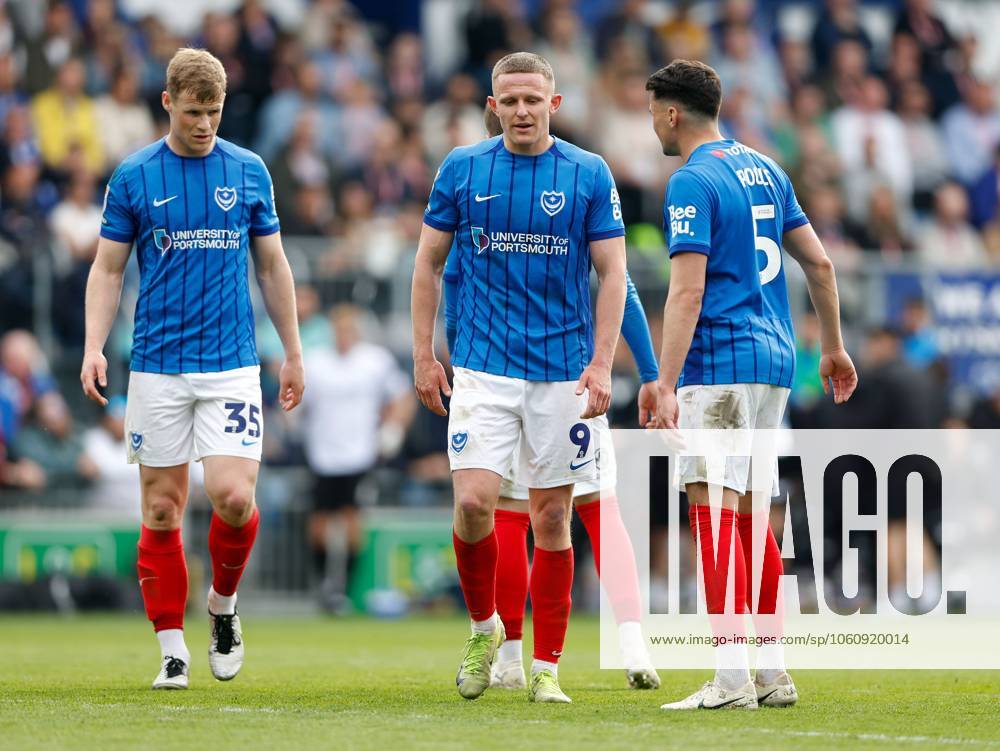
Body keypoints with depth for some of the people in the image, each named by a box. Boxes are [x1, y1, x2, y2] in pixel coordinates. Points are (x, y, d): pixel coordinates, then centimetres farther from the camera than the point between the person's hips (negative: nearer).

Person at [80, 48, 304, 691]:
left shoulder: (249, 172, 4)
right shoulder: (134, 177, 1)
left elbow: (273, 265, 12)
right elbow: (108, 269, 4)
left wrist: (294, 353, 10)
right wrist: (94, 347, -9)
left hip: (232, 361, 0)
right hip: (157, 366, 0)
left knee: (233, 494, -14)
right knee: (162, 509, 1)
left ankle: (224, 603, 13)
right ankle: (173, 649, 9)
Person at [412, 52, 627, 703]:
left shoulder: (590, 175, 0)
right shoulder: (462, 170, 3)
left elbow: (612, 273, 1)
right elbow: (429, 264, 10)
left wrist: (601, 364, -8)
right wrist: (424, 355, 4)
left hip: (563, 369, 0)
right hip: (483, 366, 0)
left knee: (552, 516, 2)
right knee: (474, 501, -14)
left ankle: (547, 667, 10)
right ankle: (484, 626, 11)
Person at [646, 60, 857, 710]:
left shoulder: (693, 182, -10)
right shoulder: (765, 169, 15)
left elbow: (687, 293, -18)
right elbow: (819, 263, 19)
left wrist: (666, 385, -21)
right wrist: (834, 347, 28)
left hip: (719, 363, -9)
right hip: (775, 360, 9)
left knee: (713, 509, -10)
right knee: (751, 514, 13)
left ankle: (731, 678, -17)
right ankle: (773, 672, 14)